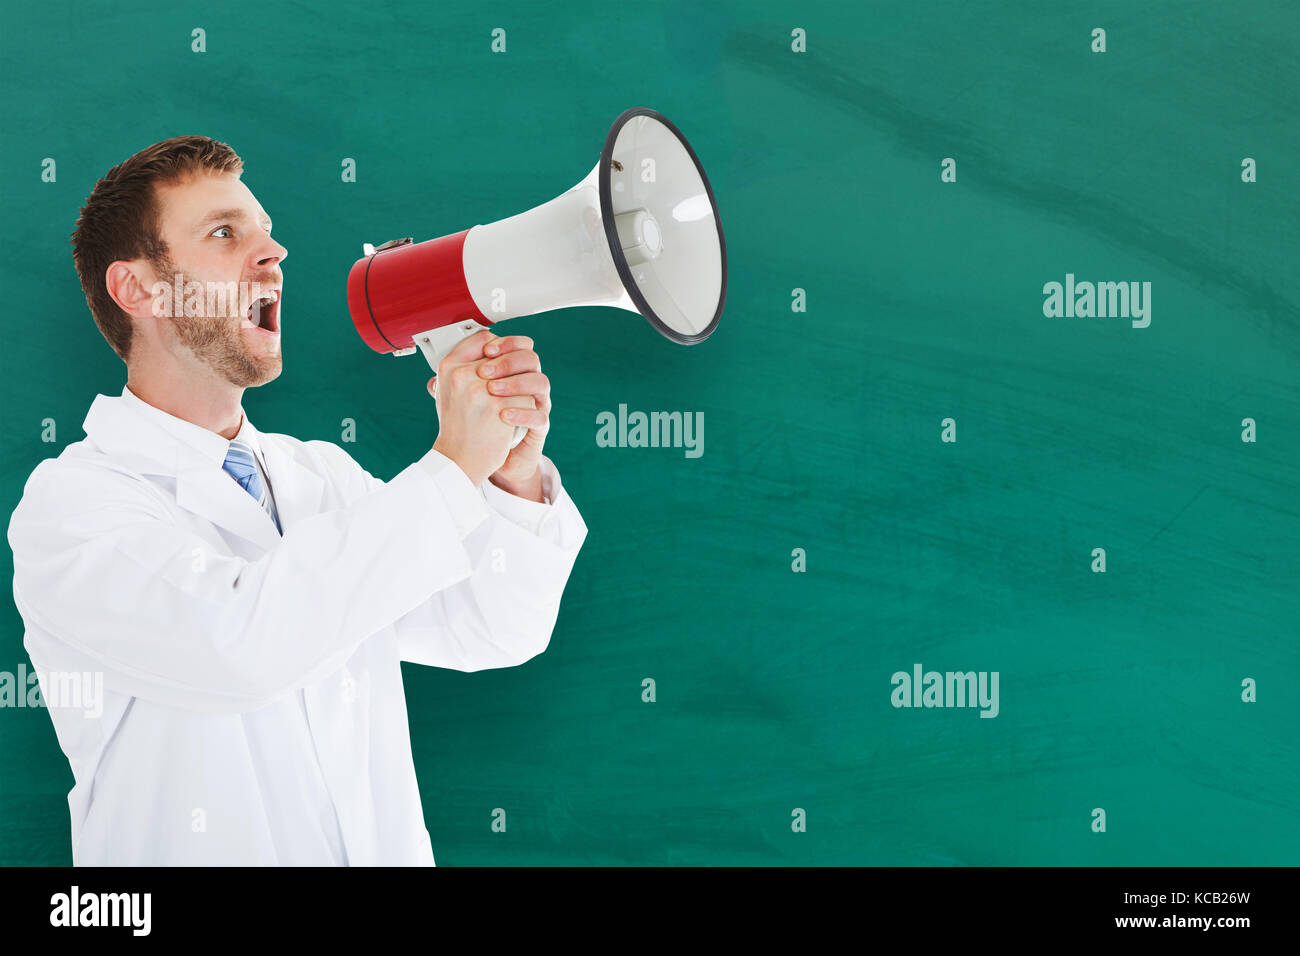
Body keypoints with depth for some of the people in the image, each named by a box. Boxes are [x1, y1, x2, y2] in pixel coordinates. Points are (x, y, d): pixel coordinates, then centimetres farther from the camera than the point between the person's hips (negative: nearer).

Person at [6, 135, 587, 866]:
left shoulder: (322, 475, 10)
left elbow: (492, 630, 6)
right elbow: (240, 641, -22)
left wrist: (515, 472, -10)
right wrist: (452, 467, -17)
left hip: (387, 847, 4)